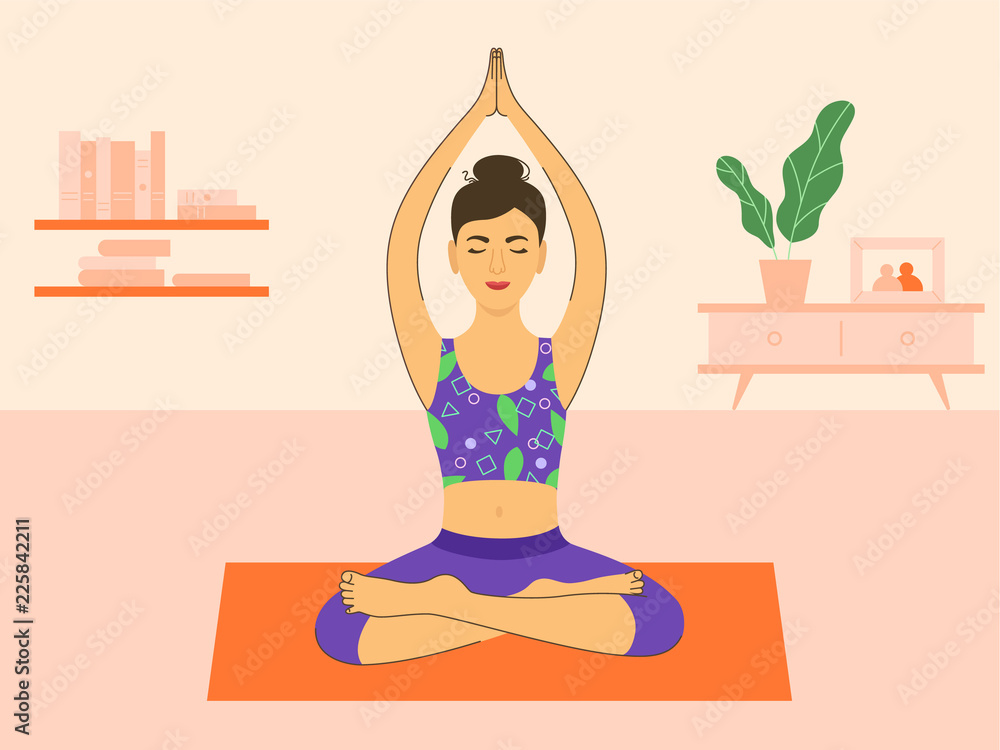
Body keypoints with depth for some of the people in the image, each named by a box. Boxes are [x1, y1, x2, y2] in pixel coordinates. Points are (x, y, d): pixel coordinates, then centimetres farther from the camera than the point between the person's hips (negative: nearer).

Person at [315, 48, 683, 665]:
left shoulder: (561, 360, 1)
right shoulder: (434, 361, 0)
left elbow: (592, 244, -11)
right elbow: (401, 244, -12)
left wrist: (519, 117, -11)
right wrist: (475, 117, -12)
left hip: (545, 555, 1)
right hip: (454, 555, 0)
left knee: (661, 622, -29)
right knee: (338, 631, -28)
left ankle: (440, 602, -16)